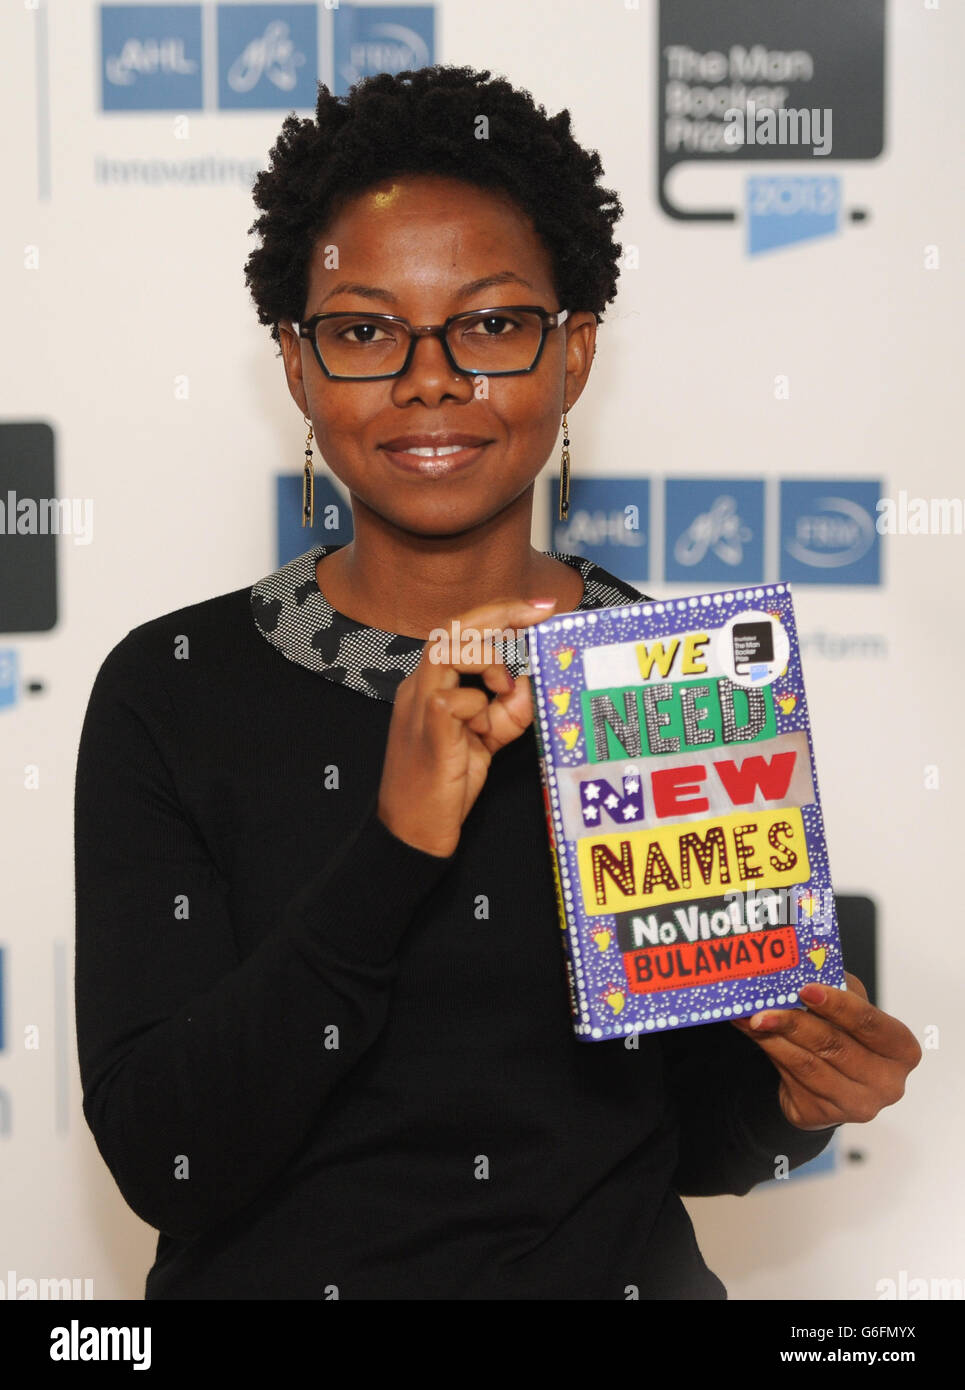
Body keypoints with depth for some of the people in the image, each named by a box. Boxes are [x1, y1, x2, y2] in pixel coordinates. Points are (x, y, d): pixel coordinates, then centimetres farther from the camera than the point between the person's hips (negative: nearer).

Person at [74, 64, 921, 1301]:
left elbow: (689, 1138, 7)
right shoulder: (172, 690, -6)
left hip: (618, 1277, 1)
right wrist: (398, 842, -22)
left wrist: (788, 1096, -13)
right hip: (277, 1278, -1)